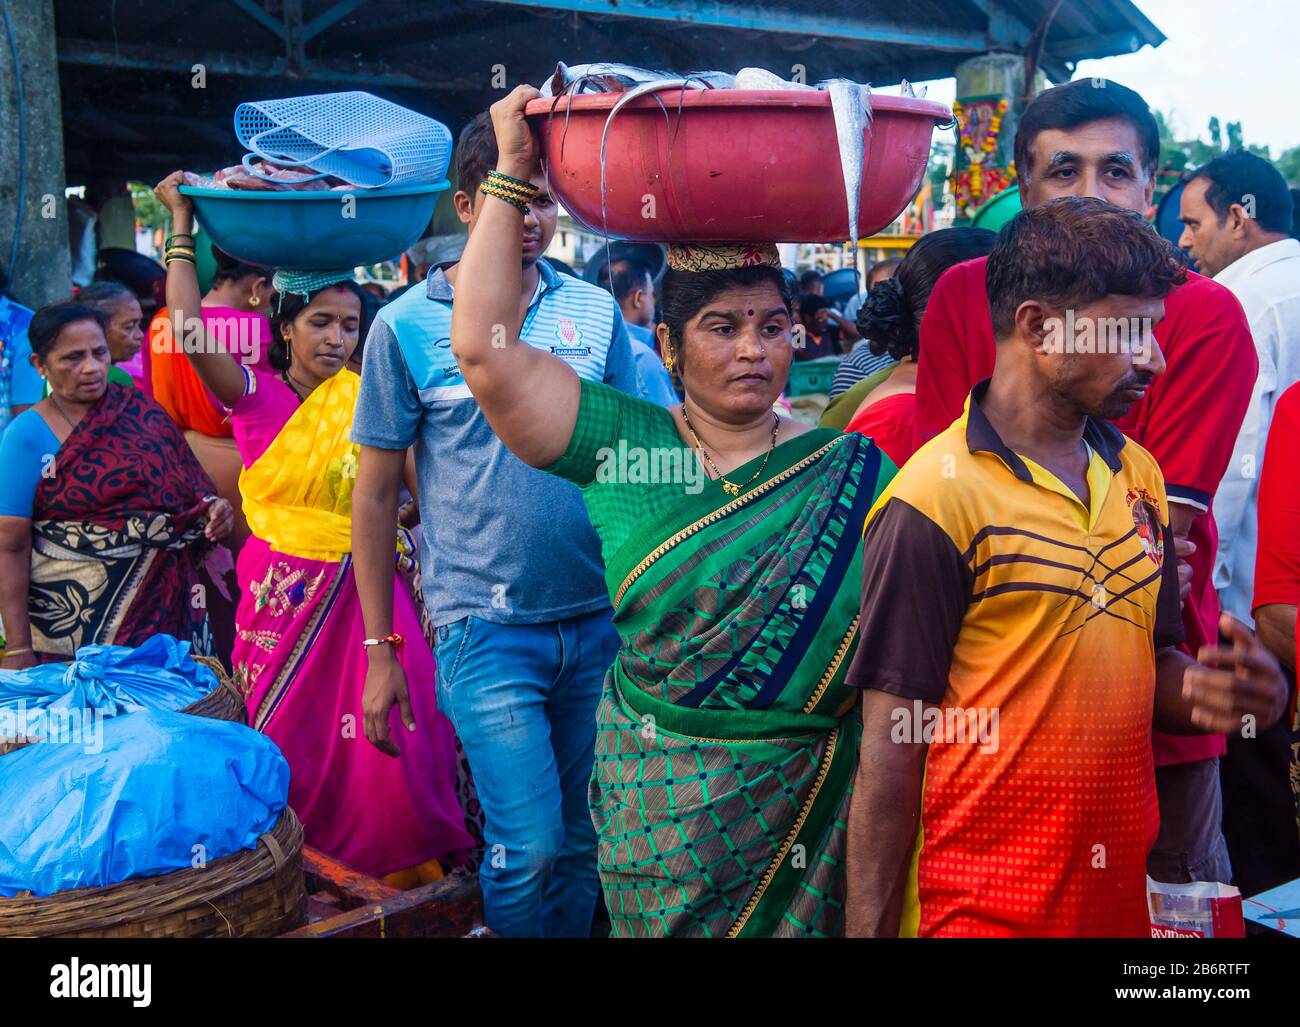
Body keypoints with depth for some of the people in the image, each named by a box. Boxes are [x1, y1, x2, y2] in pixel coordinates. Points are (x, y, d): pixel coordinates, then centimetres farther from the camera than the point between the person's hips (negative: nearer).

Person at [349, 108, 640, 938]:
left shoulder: (597, 312, 4)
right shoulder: (408, 325, -3)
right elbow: (376, 493, 2)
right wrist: (380, 651, 2)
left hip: (602, 620, 3)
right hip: (486, 627, -3)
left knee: (585, 840, 12)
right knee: (530, 846, -6)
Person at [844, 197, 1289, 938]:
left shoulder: (1139, 474, 5)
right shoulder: (937, 496, -18)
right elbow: (890, 752, -16)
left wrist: (1205, 689, -7)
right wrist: (871, 927, -15)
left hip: (1124, 890, 7)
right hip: (983, 904, -7)